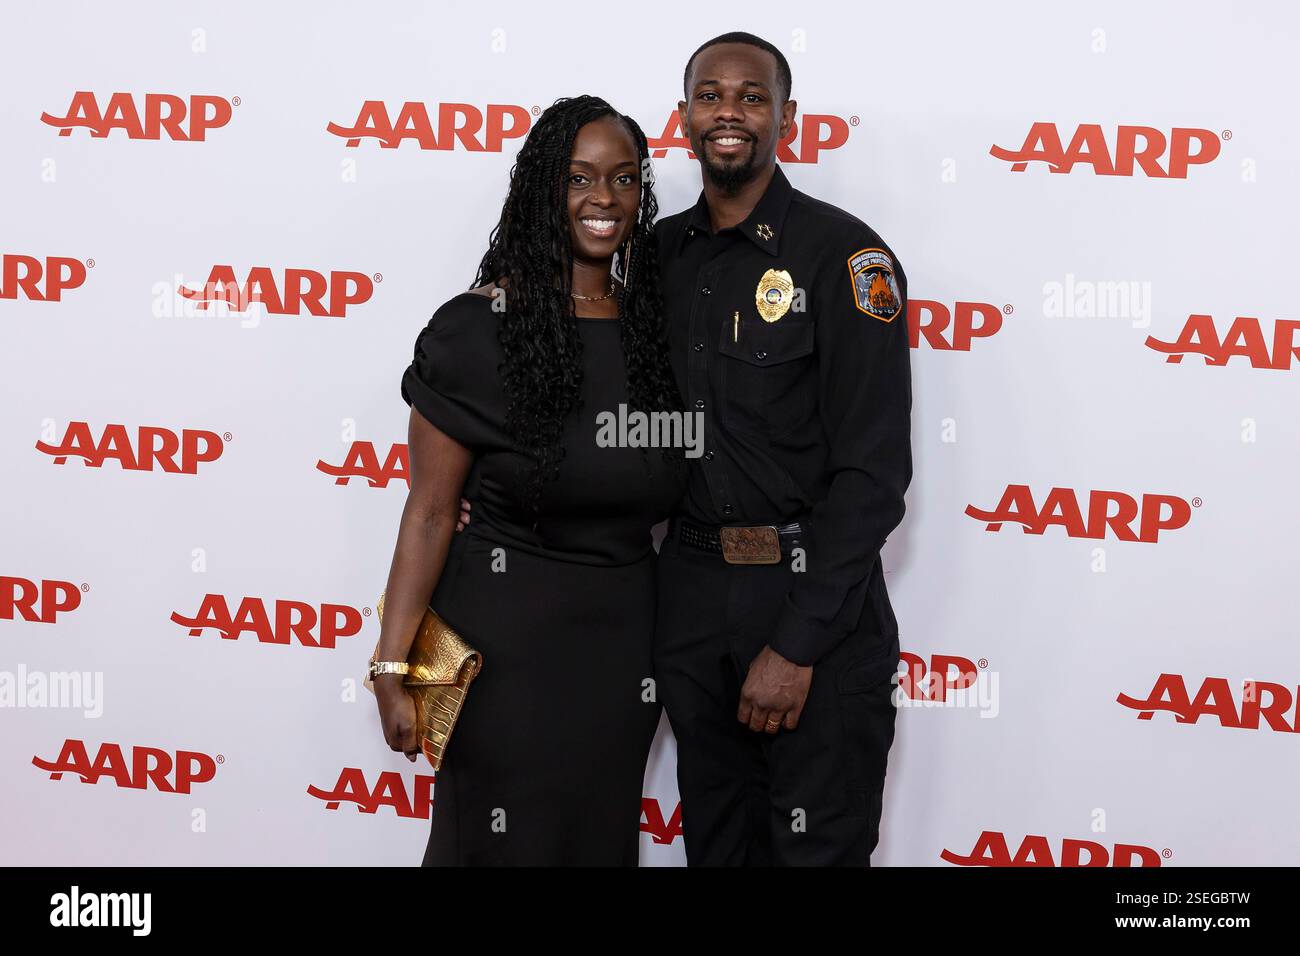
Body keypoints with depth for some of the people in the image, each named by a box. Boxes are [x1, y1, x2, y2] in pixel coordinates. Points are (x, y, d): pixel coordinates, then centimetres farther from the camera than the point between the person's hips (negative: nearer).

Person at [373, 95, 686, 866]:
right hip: (507, 635, -5)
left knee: (602, 837, 17)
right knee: (504, 839, 8)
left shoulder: (657, 323, 3)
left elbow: (671, 490, 10)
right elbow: (430, 512, -12)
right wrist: (392, 667, -14)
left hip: (624, 637, 5)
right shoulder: (477, 330, -12)